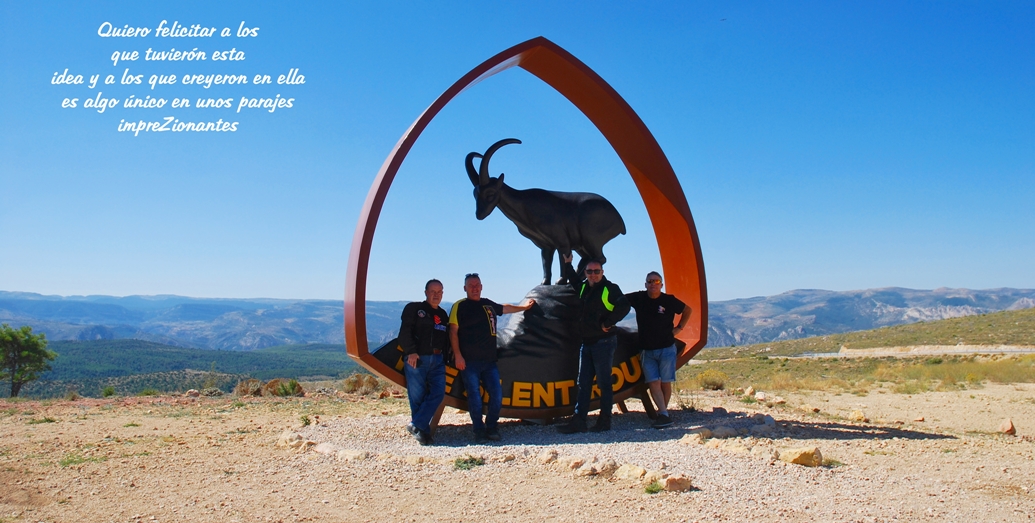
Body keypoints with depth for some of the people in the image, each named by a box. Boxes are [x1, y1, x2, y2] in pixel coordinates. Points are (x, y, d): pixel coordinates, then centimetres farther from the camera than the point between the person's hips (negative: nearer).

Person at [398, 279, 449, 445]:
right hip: (417, 359, -5)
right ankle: (423, 431, 8)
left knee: (438, 392, -10)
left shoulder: (443, 314, 21)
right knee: (417, 397, -2)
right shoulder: (414, 308, 3)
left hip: (437, 360, 5)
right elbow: (405, 332, -7)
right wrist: (411, 352, -18)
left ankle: (416, 425, -5)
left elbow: (447, 338, 22)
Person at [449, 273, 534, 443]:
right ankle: (479, 431, 5)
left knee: (497, 394, -2)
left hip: (489, 360, 5)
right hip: (469, 361, -5)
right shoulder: (459, 306, 1)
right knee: (474, 397, -6)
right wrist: (457, 355, -12)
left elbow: (505, 308, 37)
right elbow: (453, 332, -4)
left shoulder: (488, 304, 17)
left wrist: (523, 306, 48)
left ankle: (491, 428, 14)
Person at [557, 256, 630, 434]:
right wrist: (567, 264, 26)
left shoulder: (610, 288, -8)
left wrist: (608, 324, -18)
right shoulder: (583, 287, 13)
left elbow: (624, 306, -22)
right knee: (583, 384, 6)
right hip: (586, 343, 8)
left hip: (603, 342, -7)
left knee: (604, 383, 0)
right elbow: (573, 280, 35)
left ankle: (604, 421, 8)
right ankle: (578, 421, 7)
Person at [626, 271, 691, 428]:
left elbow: (687, 310, 12)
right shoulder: (638, 298, -1)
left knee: (665, 382, 0)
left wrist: (679, 328, 5)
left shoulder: (669, 300, -4)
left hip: (666, 349, -2)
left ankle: (662, 413, 10)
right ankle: (664, 414, -12)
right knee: (653, 383, -8)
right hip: (647, 350, 2)